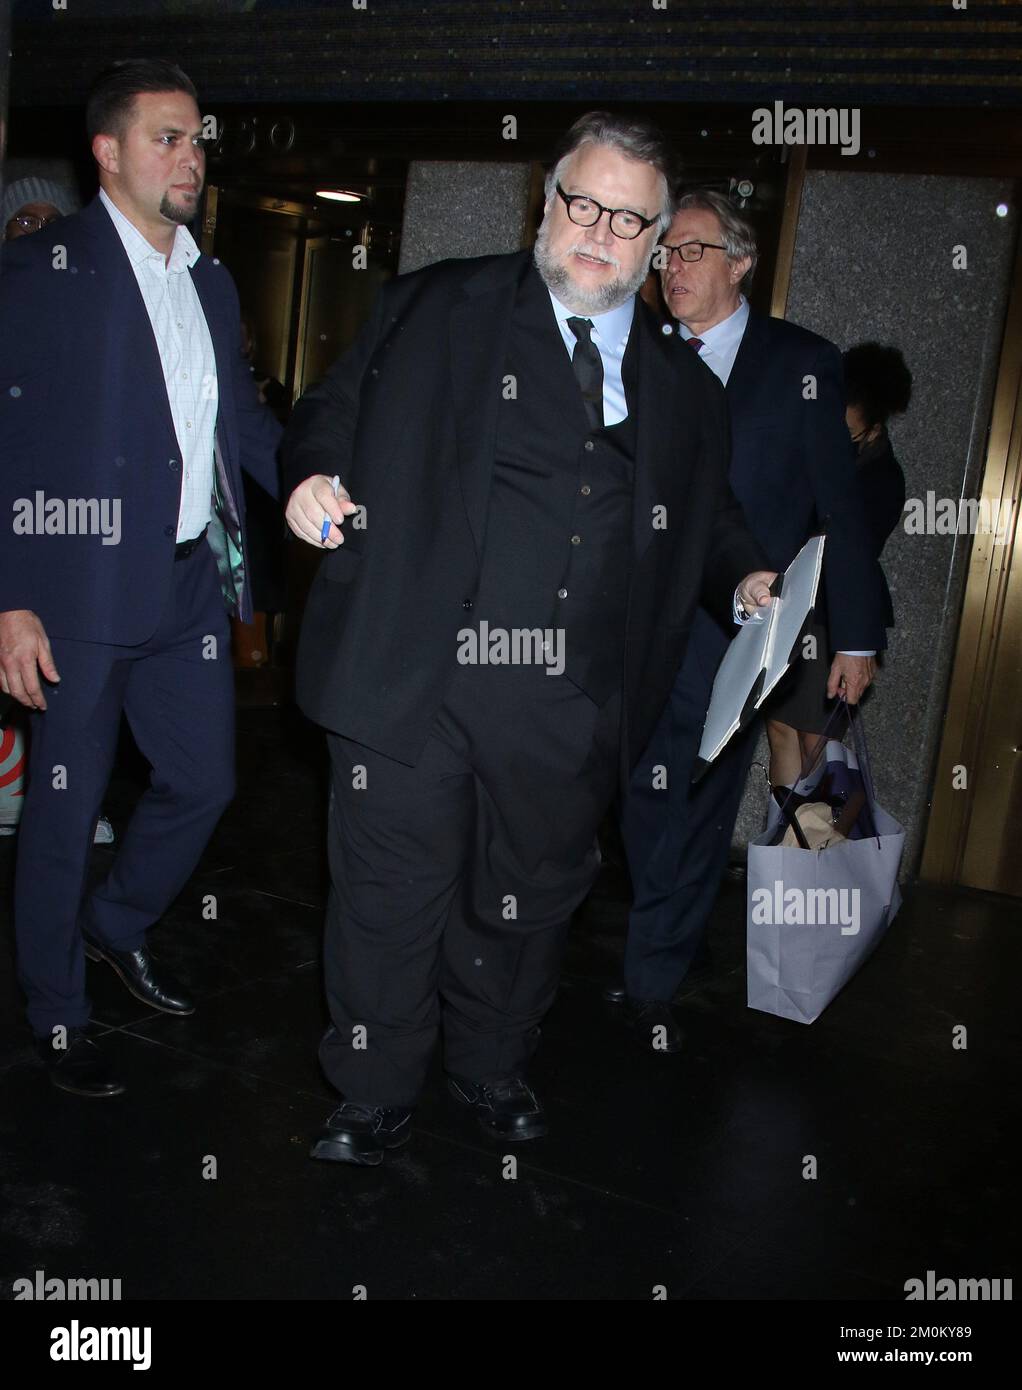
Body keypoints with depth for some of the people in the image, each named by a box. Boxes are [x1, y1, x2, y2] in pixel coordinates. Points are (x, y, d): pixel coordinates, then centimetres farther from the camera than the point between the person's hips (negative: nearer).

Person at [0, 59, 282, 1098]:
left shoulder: (210, 284, 14)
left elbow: (241, 419, 17)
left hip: (192, 584, 6)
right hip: (83, 589, -6)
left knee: (204, 779, 13)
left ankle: (118, 925, 41)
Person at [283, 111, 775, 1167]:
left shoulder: (681, 386, 15)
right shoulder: (434, 309, 7)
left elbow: (707, 515, 22)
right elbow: (333, 412, 7)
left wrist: (743, 581, 3)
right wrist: (315, 475, -14)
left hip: (570, 713, 3)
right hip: (413, 676, -2)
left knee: (527, 904, 17)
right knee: (390, 903, 5)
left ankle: (494, 1073, 42)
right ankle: (376, 1100, 27)